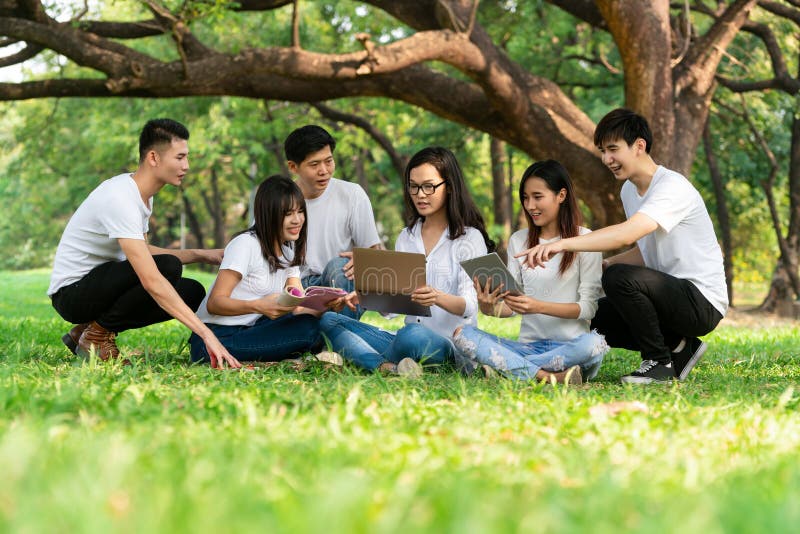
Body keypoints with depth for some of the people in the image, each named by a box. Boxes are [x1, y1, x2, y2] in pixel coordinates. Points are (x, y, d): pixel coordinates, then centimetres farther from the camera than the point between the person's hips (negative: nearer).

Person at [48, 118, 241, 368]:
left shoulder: (142, 193, 6)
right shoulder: (120, 199, -26)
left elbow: (141, 253, 20)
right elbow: (151, 280, -34)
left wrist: (201, 255, 8)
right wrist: (206, 334, -37)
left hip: (102, 285, 10)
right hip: (72, 291, -10)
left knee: (192, 292, -2)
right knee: (168, 266, -27)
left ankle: (88, 331, 5)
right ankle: (97, 334, -9)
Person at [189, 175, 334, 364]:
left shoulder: (289, 251, 13)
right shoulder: (246, 244, -11)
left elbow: (299, 307, 3)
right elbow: (214, 303, -17)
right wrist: (258, 306, -34)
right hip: (217, 336, -8)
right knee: (306, 329, -25)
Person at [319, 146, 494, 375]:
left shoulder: (469, 238, 0)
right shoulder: (406, 237, 18)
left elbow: (469, 306, -11)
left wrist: (438, 298, -32)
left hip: (450, 343, -7)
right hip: (405, 337, 7)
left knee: (413, 335, -41)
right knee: (328, 319, -12)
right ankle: (388, 367, -37)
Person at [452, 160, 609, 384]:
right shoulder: (518, 241, 15)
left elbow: (589, 306, -7)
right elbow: (510, 306, 10)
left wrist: (540, 307, -21)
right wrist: (490, 308, -14)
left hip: (569, 346, -4)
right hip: (528, 346, 4)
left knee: (594, 343, -38)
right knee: (462, 334, -20)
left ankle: (507, 367, -29)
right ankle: (548, 376, -33)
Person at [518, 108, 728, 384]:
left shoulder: (673, 187, -20)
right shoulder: (629, 191, 10)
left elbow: (627, 234, -36)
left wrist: (563, 243, -44)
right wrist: (601, 265, 0)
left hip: (702, 301, -10)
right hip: (671, 295, 10)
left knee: (620, 277, -30)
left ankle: (660, 362, -12)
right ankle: (679, 348, 7)